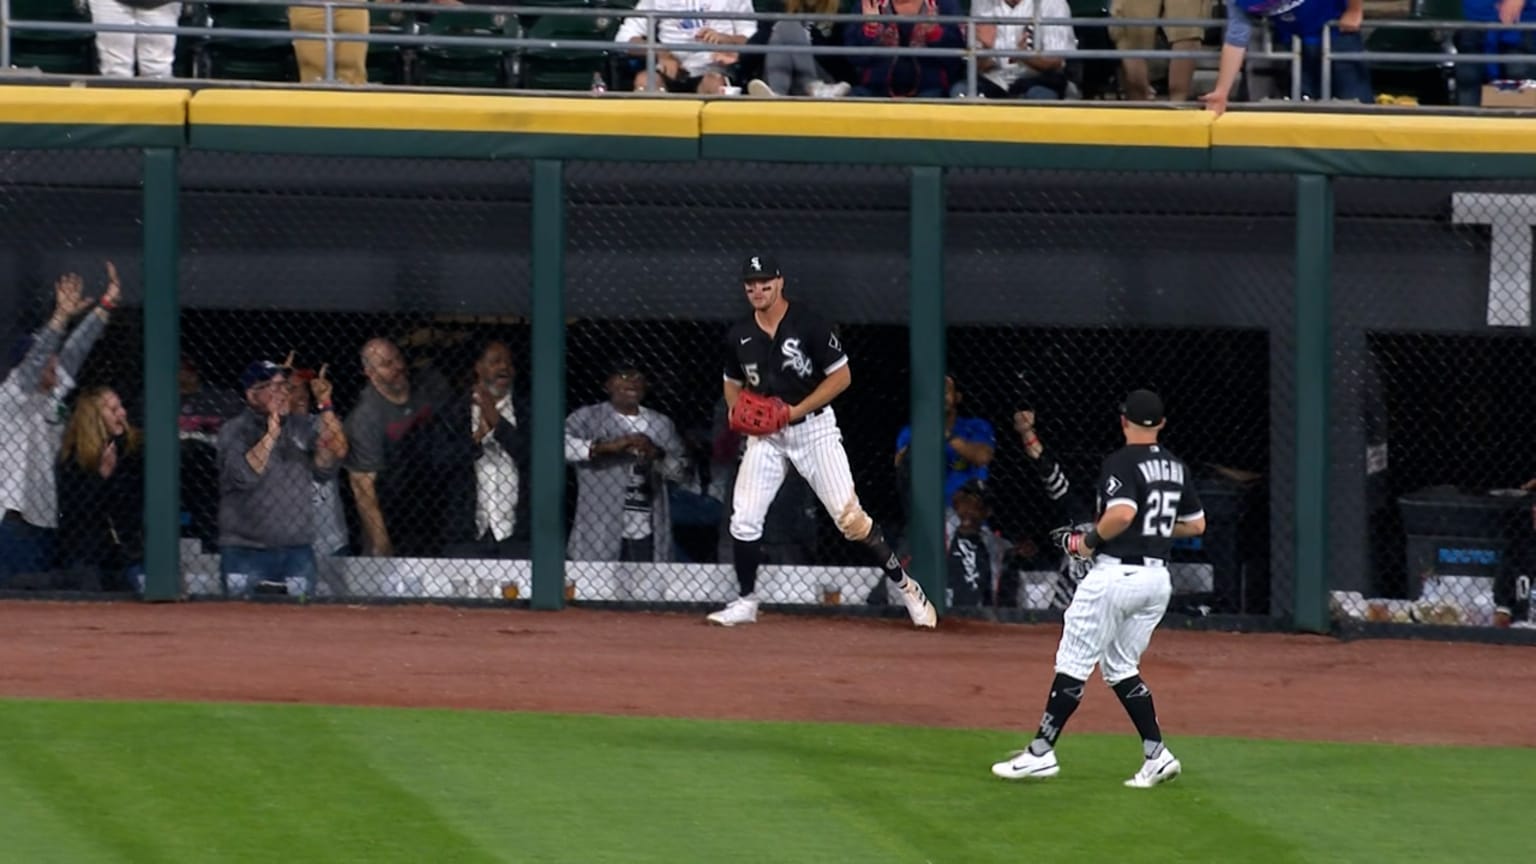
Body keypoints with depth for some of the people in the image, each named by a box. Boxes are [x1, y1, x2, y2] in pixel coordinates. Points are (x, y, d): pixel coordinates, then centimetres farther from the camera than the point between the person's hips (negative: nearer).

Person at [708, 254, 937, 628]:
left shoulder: (808, 325, -12)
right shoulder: (739, 337, 3)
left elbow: (841, 376, -9)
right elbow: (733, 383, 19)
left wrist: (797, 410, -17)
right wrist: (737, 412, -4)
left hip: (814, 428, -4)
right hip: (766, 435, 4)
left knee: (849, 516, -9)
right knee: (744, 519, -5)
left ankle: (905, 586, 3)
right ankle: (745, 602, 10)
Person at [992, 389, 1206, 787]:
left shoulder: (1122, 463, -11)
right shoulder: (1175, 467, 12)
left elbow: (1122, 513, -27)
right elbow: (1196, 524, 18)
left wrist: (1091, 540, -12)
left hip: (1116, 573, -8)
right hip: (1158, 577, 8)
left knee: (1074, 663, -1)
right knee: (1120, 667, 16)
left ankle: (1041, 752, 0)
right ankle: (1156, 754, 6)